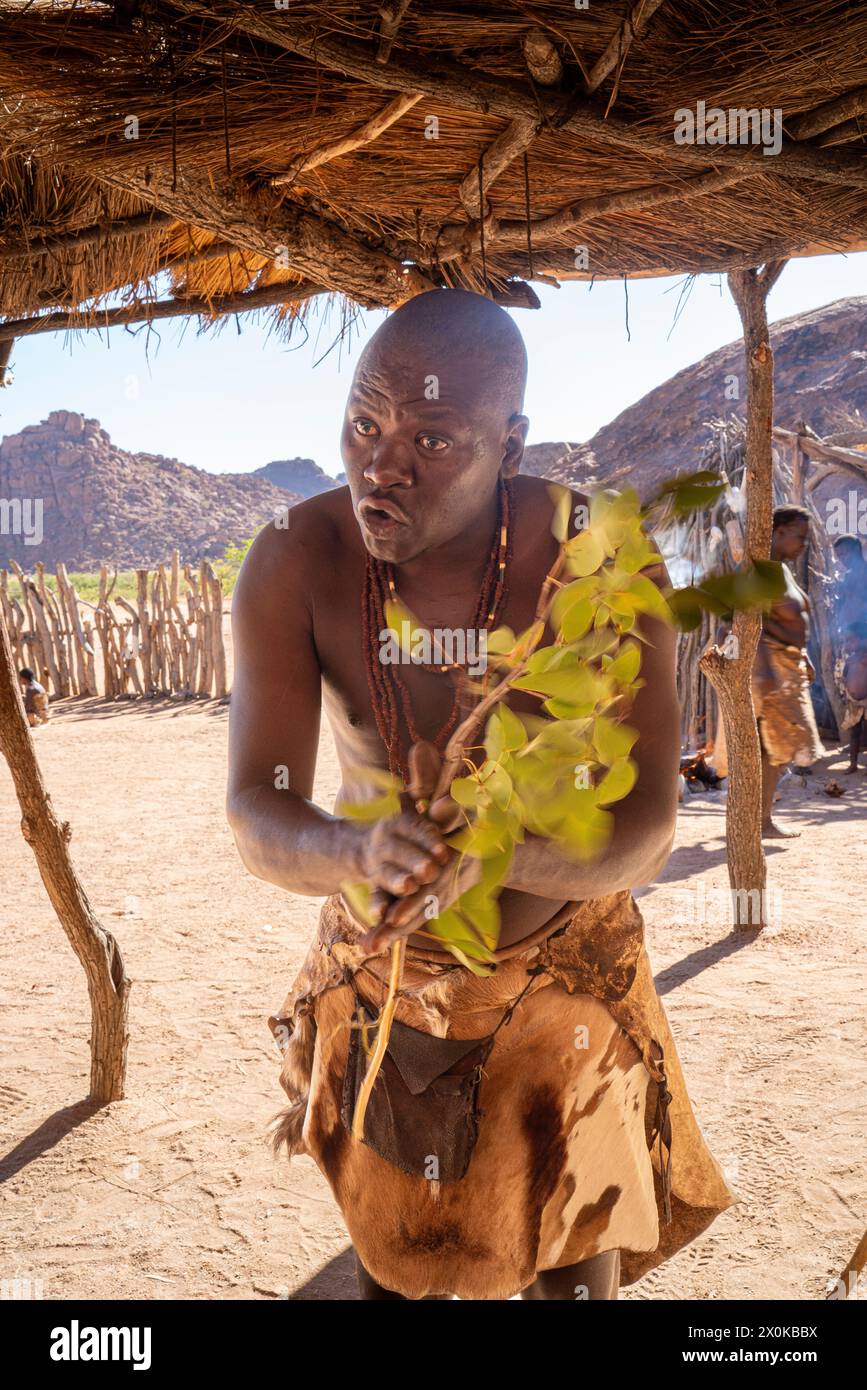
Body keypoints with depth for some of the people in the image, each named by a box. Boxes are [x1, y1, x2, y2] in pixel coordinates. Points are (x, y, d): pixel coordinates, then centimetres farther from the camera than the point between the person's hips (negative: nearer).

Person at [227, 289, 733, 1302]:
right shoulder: (294, 562, -22)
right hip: (380, 978, 2)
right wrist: (364, 852, -47)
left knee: (572, 1270, 17)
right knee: (390, 1256, 23)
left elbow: (645, 830, -26)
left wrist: (483, 850, -46)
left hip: (562, 973, -1)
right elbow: (256, 819, -24)